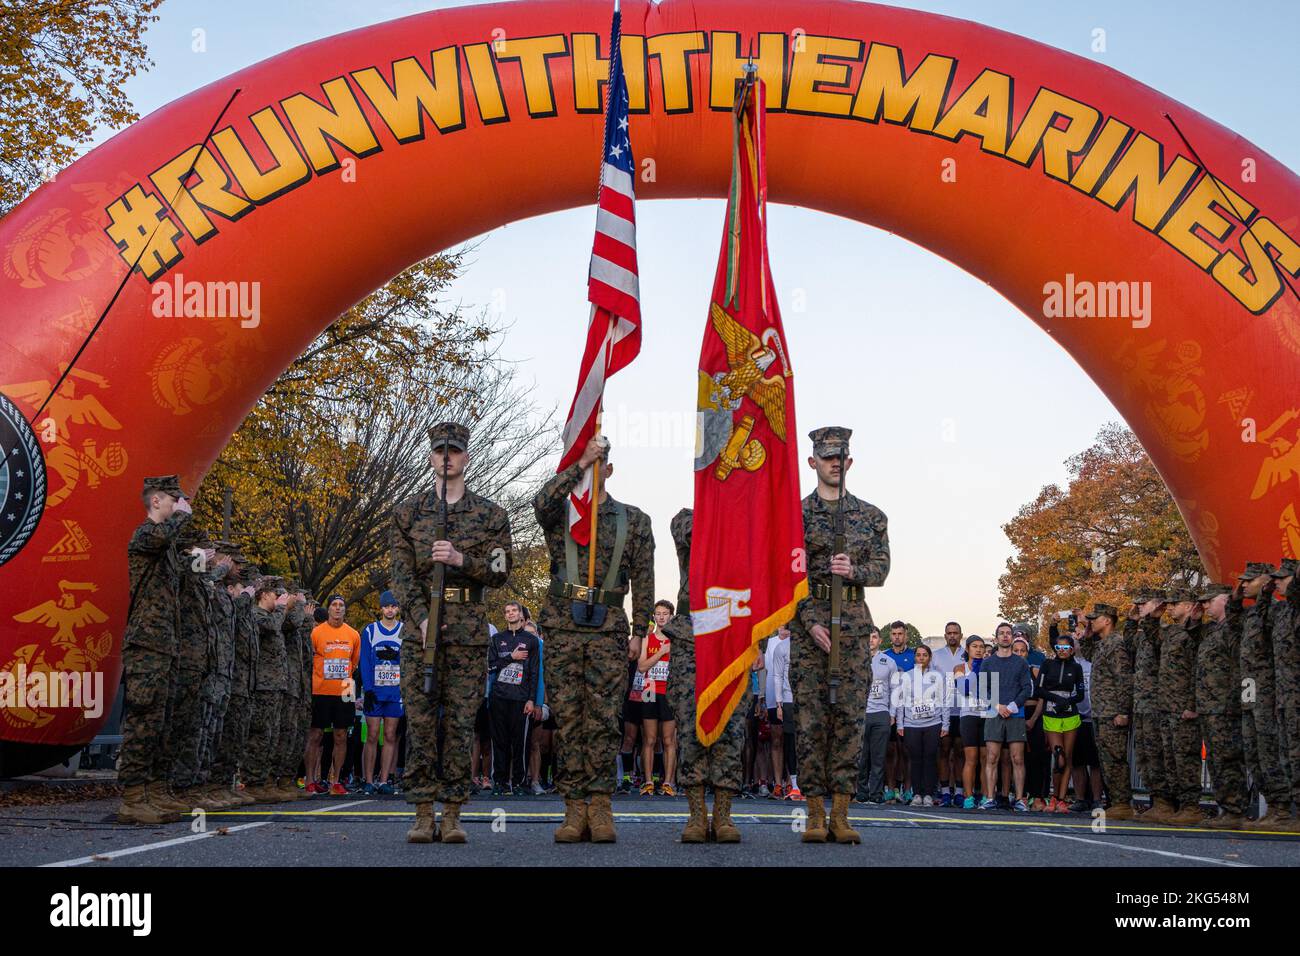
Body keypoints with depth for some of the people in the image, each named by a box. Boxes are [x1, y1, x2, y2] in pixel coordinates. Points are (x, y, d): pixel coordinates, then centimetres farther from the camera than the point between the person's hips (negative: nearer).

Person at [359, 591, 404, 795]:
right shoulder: (370, 631, 5)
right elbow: (365, 662, 1)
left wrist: (396, 655, -15)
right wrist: (367, 690, -7)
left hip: (396, 691, 1)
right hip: (374, 691, -1)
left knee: (390, 736, 2)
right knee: (372, 736, -3)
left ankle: (384, 781, 6)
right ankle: (368, 781, 0)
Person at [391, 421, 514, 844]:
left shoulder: (490, 514, 8)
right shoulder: (408, 512, 10)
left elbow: (501, 572, 3)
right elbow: (401, 573, 3)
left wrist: (462, 560, -14)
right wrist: (422, 617, -11)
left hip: (470, 630, 0)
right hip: (420, 624, 1)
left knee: (460, 722, 0)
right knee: (420, 721, -2)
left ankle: (452, 816, 5)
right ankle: (423, 815, 3)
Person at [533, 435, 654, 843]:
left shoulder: (634, 520, 11)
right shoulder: (560, 514, 10)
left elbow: (644, 580, 8)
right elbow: (542, 503, -16)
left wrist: (639, 632, 1)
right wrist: (579, 464, -20)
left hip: (608, 631, -1)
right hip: (562, 628, 1)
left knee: (602, 718, -4)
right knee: (568, 720, 0)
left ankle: (599, 806, -1)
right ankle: (575, 808, 3)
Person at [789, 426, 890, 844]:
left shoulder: (871, 516, 13)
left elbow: (881, 569, 6)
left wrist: (853, 570, -16)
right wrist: (810, 622, -12)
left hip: (854, 623, 2)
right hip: (808, 623, -2)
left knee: (850, 716, -1)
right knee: (810, 717, -3)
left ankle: (841, 814, 2)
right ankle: (815, 813, 1)